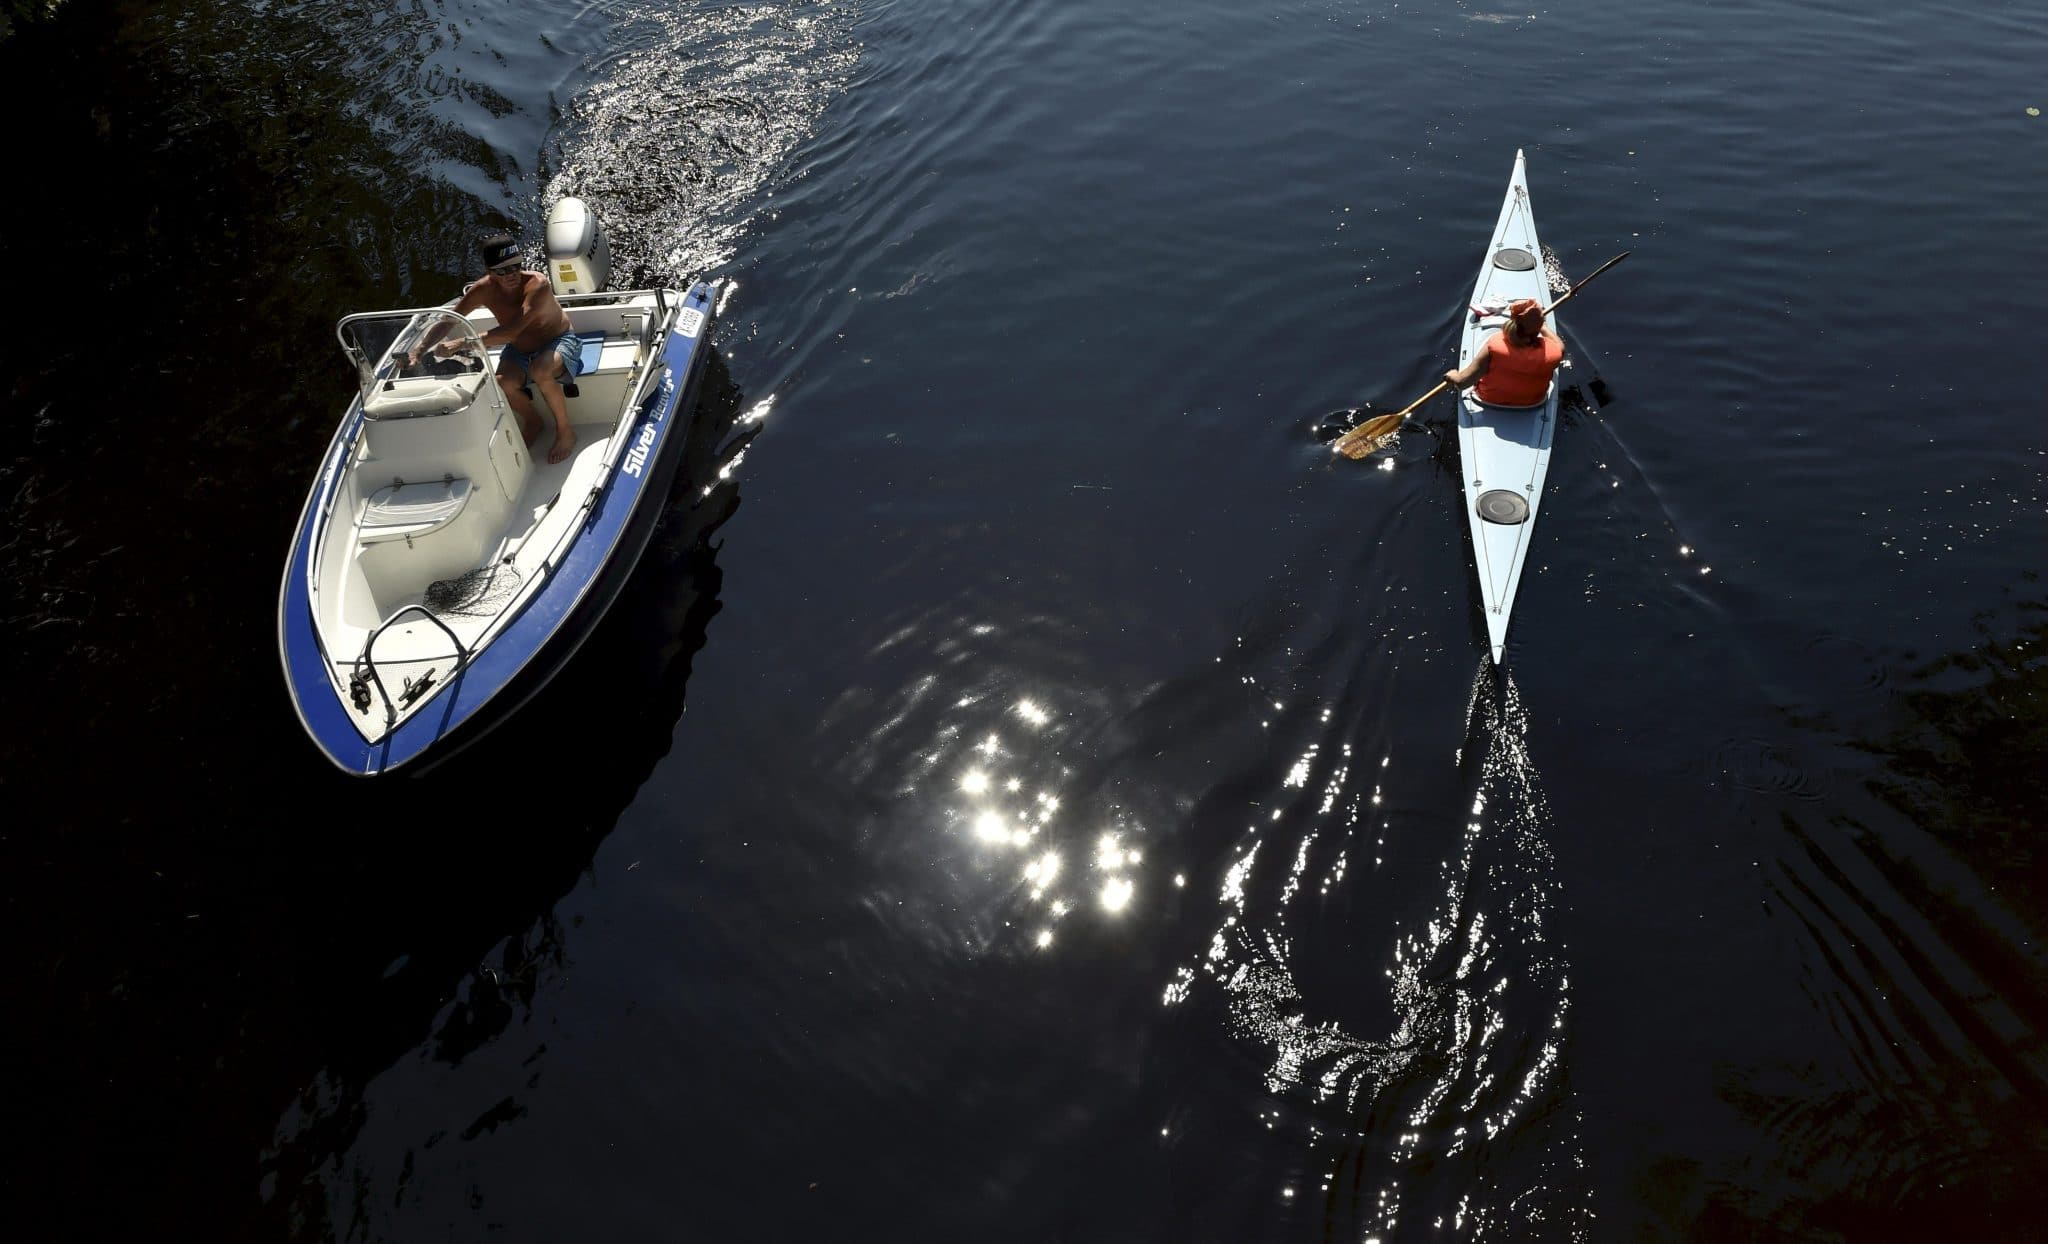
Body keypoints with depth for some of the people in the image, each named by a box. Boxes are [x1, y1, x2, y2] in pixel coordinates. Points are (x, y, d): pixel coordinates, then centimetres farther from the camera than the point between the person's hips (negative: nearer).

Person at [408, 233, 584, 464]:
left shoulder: (537, 284, -31)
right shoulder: (484, 290, -16)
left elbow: (510, 331, -40)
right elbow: (446, 322, -8)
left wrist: (461, 344, -43)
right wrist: (418, 350, -23)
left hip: (559, 341, -4)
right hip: (519, 350, 4)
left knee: (540, 371, -38)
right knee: (503, 383, -27)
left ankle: (565, 430, -12)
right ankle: (532, 422, 6)